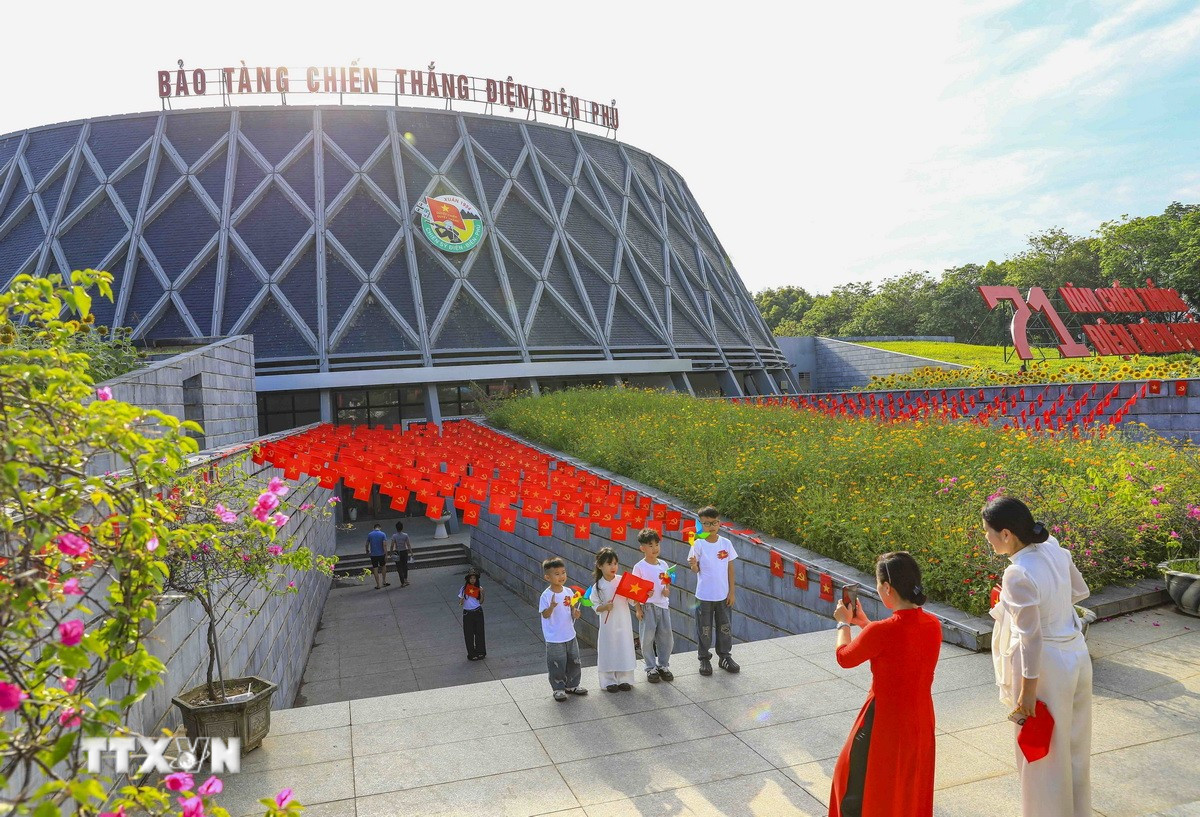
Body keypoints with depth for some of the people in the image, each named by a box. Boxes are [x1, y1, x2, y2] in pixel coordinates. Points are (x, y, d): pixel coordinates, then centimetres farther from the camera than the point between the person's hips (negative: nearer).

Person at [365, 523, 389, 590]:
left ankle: (378, 585, 7)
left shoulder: (369, 534, -1)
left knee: (375, 569, 6)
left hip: (373, 554, 1)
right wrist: (386, 555, -11)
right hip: (381, 554, -1)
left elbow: (367, 544, 5)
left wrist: (367, 551, 25)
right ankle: (384, 582, 20)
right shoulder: (383, 534, -7)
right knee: (383, 567, 20)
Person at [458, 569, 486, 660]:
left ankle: (480, 652, 21)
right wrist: (461, 602, -19)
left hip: (478, 612, 1)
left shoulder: (479, 589, -1)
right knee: (469, 634, 4)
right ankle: (472, 654, 16)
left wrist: (482, 593, -12)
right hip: (467, 613, -1)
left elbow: (480, 602, 3)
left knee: (479, 632, 6)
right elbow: (460, 603, 1)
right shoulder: (464, 589, -2)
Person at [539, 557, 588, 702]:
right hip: (554, 639, -6)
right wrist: (552, 607, -38)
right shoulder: (546, 595, -17)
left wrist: (575, 613, -13)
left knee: (574, 662, 17)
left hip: (570, 635, 6)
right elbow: (545, 615, -19)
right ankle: (558, 689, 21)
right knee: (557, 665, 4)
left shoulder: (568, 592, 0)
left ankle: (572, 685, 34)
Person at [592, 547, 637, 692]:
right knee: (608, 650, 5)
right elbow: (595, 606, -2)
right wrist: (605, 607, -20)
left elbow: (632, 601, 2)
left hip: (624, 622, 1)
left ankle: (624, 679, 24)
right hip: (608, 623, -1)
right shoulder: (598, 586, -6)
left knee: (625, 648, 8)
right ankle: (609, 681, 21)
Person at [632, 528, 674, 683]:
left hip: (663, 605, 4)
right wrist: (638, 609, -10)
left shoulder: (664, 565, 6)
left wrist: (667, 591, -6)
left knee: (667, 637, 8)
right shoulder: (639, 567, -8)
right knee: (647, 638, 1)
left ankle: (663, 665, 25)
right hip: (648, 607, -4)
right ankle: (651, 668, 16)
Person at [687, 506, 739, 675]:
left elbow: (730, 568, 3)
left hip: (723, 595, 2)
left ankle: (725, 657, 28)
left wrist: (731, 592, 2)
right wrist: (693, 565, -30)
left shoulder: (726, 543, -3)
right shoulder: (698, 544, -9)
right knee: (704, 629, 7)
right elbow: (696, 569, -5)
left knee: (724, 627, 12)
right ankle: (704, 659, 21)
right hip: (704, 595, -2)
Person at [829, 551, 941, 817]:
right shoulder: (933, 625, -8)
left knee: (859, 782, 17)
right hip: (921, 718, 6)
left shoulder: (880, 632, -28)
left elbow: (844, 657, -9)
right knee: (911, 785, 26)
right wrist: (864, 623, 14)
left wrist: (844, 623, 7)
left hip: (884, 721, -6)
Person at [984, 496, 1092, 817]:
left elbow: (1031, 638, -23)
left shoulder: (1018, 575, -28)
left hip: (1046, 665, -8)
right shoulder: (1053, 548, -6)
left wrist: (1027, 691, -14)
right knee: (1073, 744, 25)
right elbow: (1081, 591, 11)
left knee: (1043, 753, 12)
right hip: (1076, 654, 8)